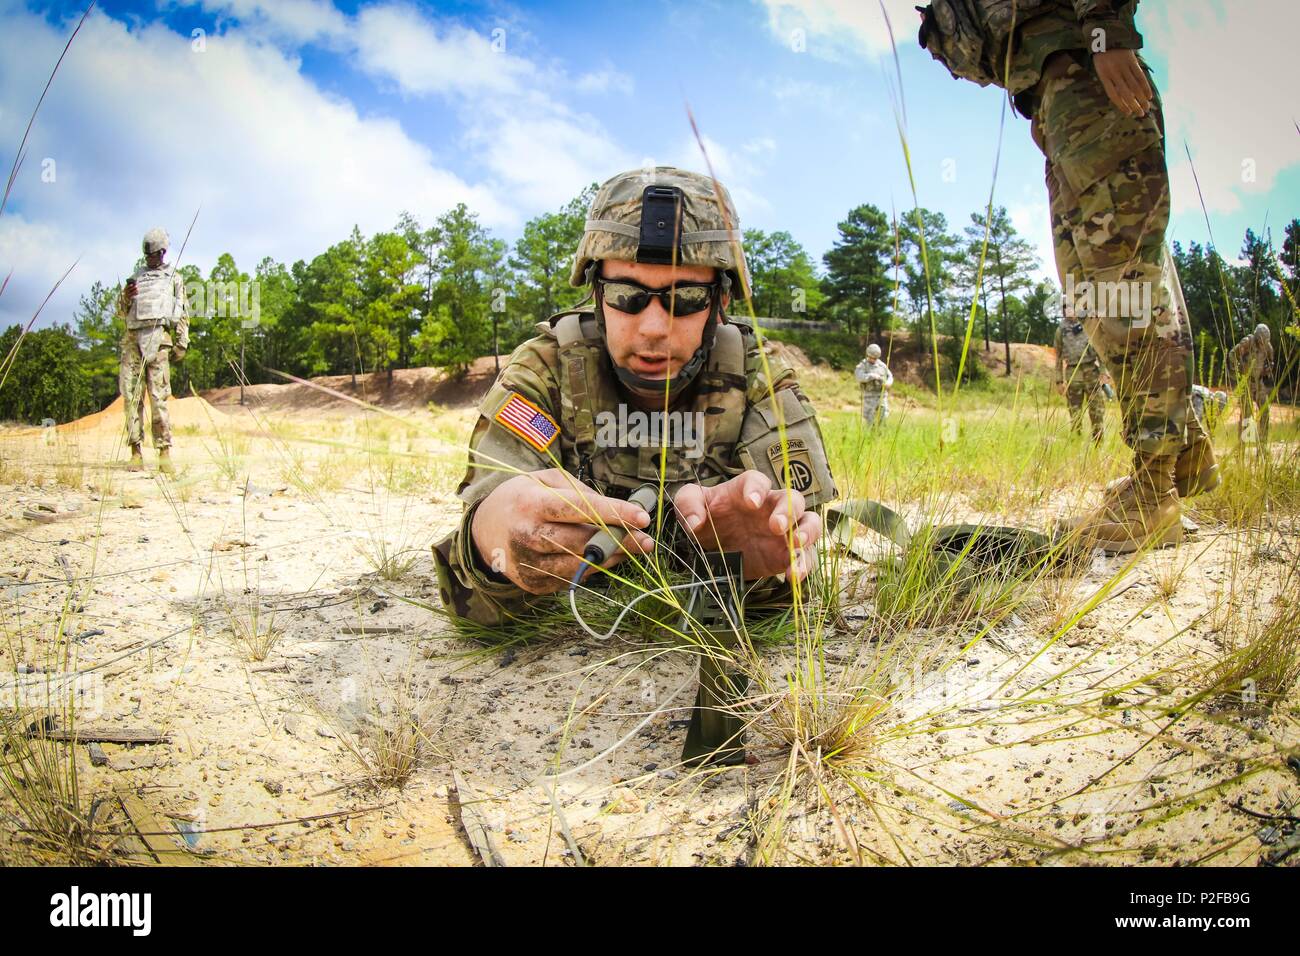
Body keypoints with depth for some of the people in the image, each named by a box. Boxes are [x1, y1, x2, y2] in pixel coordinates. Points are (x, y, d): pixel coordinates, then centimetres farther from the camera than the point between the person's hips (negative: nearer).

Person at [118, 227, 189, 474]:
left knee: (159, 395, -11)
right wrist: (126, 297, 2)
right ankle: (136, 451, -3)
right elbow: (122, 311, 25)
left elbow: (183, 313, 10)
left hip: (157, 336, -4)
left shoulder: (174, 278, 17)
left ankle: (165, 451, -12)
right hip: (133, 337, 4)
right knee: (131, 394, -3)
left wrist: (182, 343, 0)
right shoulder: (136, 276, 25)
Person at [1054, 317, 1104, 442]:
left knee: (1097, 410, -3)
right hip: (1072, 374, 1)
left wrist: (1104, 372, -3)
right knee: (1075, 412, 2)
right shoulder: (1061, 329, 10)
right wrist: (1059, 380, 8)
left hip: (1091, 372, -1)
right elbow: (1059, 357, 13)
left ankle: (1099, 444, 2)